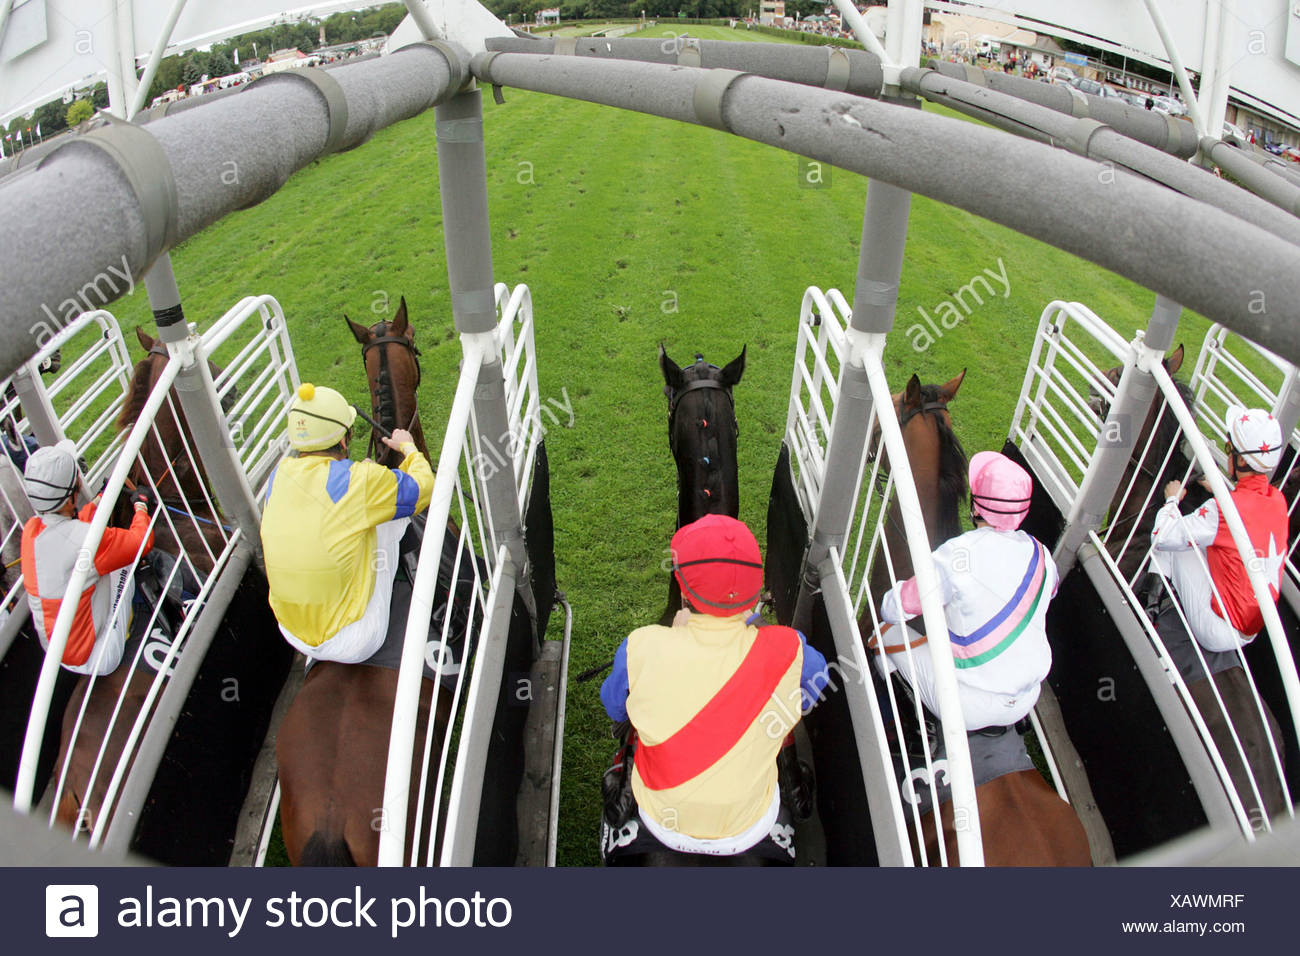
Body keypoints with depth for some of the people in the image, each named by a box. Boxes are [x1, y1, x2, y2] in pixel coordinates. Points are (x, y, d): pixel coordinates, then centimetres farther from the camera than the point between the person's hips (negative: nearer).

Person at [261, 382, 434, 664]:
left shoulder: (279, 475, -2)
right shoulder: (361, 479, -19)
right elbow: (423, 487, -2)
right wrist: (408, 447, 18)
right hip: (354, 646, -6)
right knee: (392, 514, 7)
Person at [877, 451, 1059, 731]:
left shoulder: (958, 554, -21)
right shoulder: (1041, 555, -3)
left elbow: (891, 609, -13)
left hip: (968, 708, -5)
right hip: (1025, 704, 5)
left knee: (888, 630, 10)